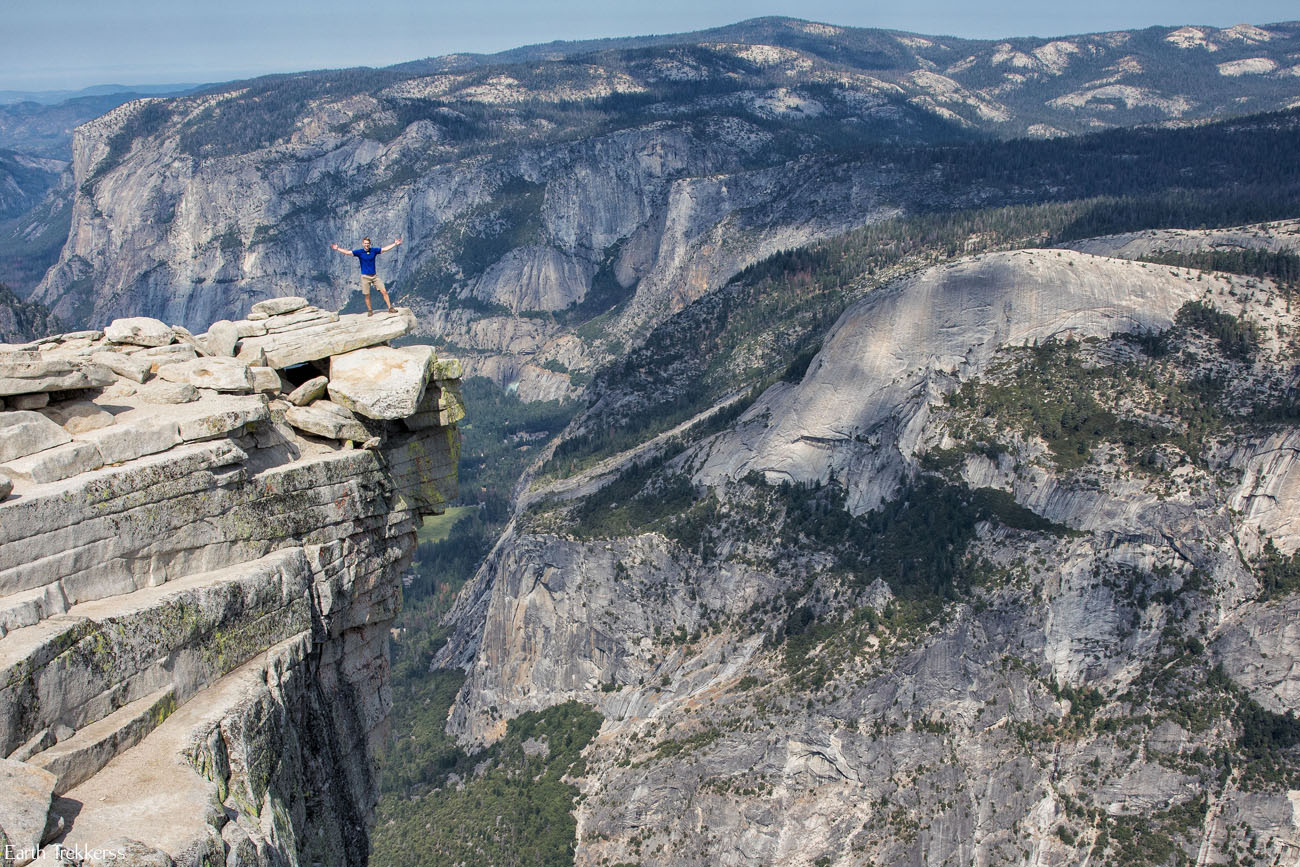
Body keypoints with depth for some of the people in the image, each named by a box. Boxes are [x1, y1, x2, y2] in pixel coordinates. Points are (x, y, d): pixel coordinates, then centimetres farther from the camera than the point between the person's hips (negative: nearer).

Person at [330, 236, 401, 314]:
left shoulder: (374, 250, 2)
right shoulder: (359, 252, -4)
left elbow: (385, 249, 7)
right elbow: (347, 252, -7)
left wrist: (395, 244, 6)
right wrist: (337, 248, -14)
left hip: (374, 276, 2)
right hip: (365, 277, -2)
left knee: (384, 292, -5)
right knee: (367, 295, 3)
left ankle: (390, 308, 1)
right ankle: (370, 311, 17)